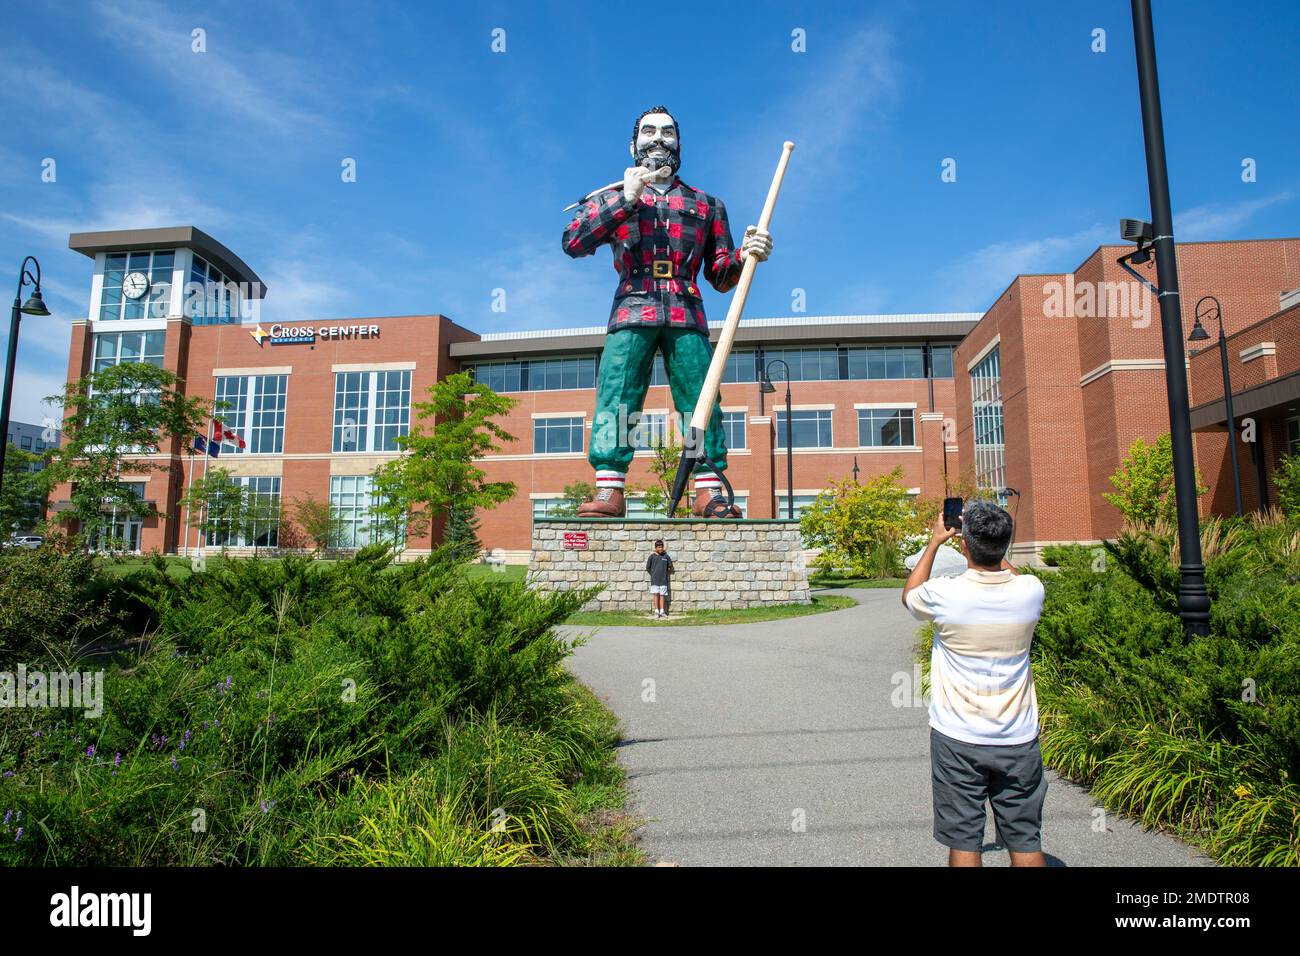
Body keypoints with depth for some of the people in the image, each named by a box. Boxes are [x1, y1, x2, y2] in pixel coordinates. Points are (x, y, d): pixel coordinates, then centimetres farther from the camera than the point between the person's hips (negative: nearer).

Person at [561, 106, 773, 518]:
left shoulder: (706, 204, 24)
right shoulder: (612, 198, 22)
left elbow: (720, 276, 20)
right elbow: (571, 242, 3)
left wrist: (744, 255, -2)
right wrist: (625, 200, -2)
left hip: (686, 316, 1)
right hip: (631, 314, -1)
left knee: (701, 399, -8)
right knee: (615, 398, -13)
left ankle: (709, 493, -8)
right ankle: (608, 492, -15)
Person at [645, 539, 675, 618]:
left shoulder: (666, 556, 4)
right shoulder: (652, 557, 0)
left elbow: (670, 567, 15)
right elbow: (647, 568, 6)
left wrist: (665, 572, 9)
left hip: (663, 579, 2)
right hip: (654, 580, -1)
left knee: (662, 595, 3)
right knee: (656, 594, -3)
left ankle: (662, 612, 6)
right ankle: (656, 611, 1)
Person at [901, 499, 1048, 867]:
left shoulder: (944, 594, -17)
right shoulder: (1030, 591, -10)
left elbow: (909, 596, 8)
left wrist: (935, 542, 12)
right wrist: (991, 540, 18)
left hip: (958, 740, -2)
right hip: (1018, 740, 3)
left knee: (963, 841, 8)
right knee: (1026, 842, 15)